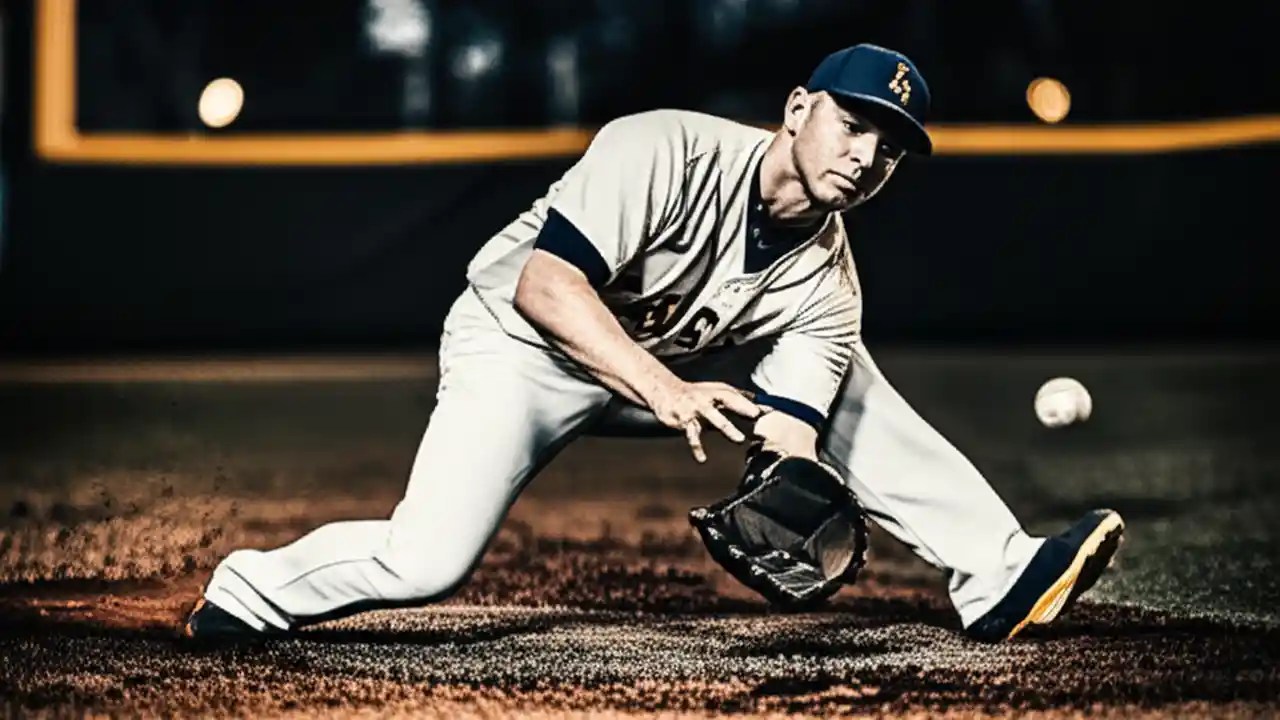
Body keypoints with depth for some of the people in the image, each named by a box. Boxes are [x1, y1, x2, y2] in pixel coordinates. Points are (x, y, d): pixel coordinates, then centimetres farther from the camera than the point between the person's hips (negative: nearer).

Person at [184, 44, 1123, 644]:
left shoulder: (824, 280, -13)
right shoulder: (666, 154, -28)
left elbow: (788, 444, -20)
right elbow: (544, 283, -35)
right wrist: (666, 394, -45)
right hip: (523, 347, -6)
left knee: (839, 369, -2)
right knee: (428, 562, -25)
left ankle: (1000, 579, 1)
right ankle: (251, 594, 2)